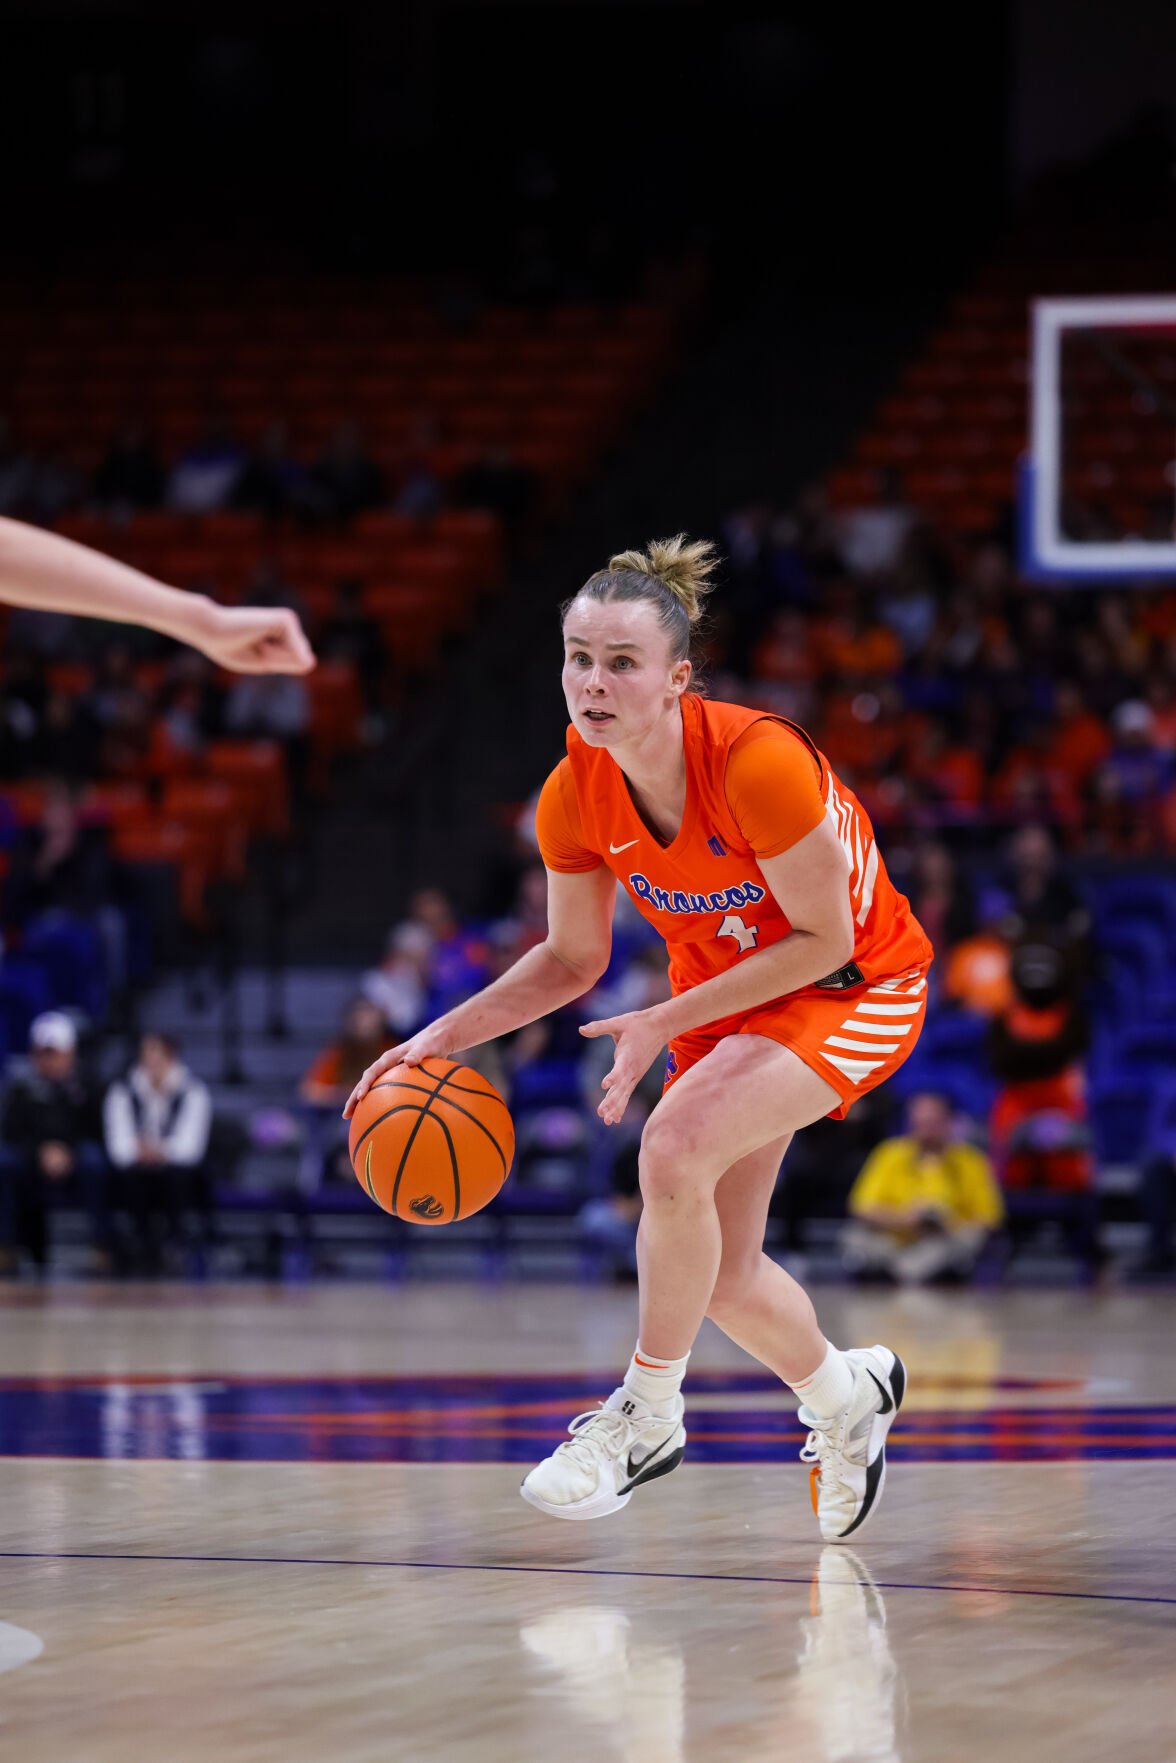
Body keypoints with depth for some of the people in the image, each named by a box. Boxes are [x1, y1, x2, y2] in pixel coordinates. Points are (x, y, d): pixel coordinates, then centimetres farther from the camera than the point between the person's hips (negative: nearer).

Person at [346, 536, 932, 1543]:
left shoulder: (757, 761, -33)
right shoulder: (575, 796, -15)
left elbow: (824, 939, -24)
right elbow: (571, 961, 1)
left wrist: (668, 1023, -27)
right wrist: (447, 1036, -13)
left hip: (855, 985, -6)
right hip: (720, 993, 6)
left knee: (675, 1149, -30)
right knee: (716, 1275, 6)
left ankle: (647, 1414, -12)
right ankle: (848, 1394, 38)